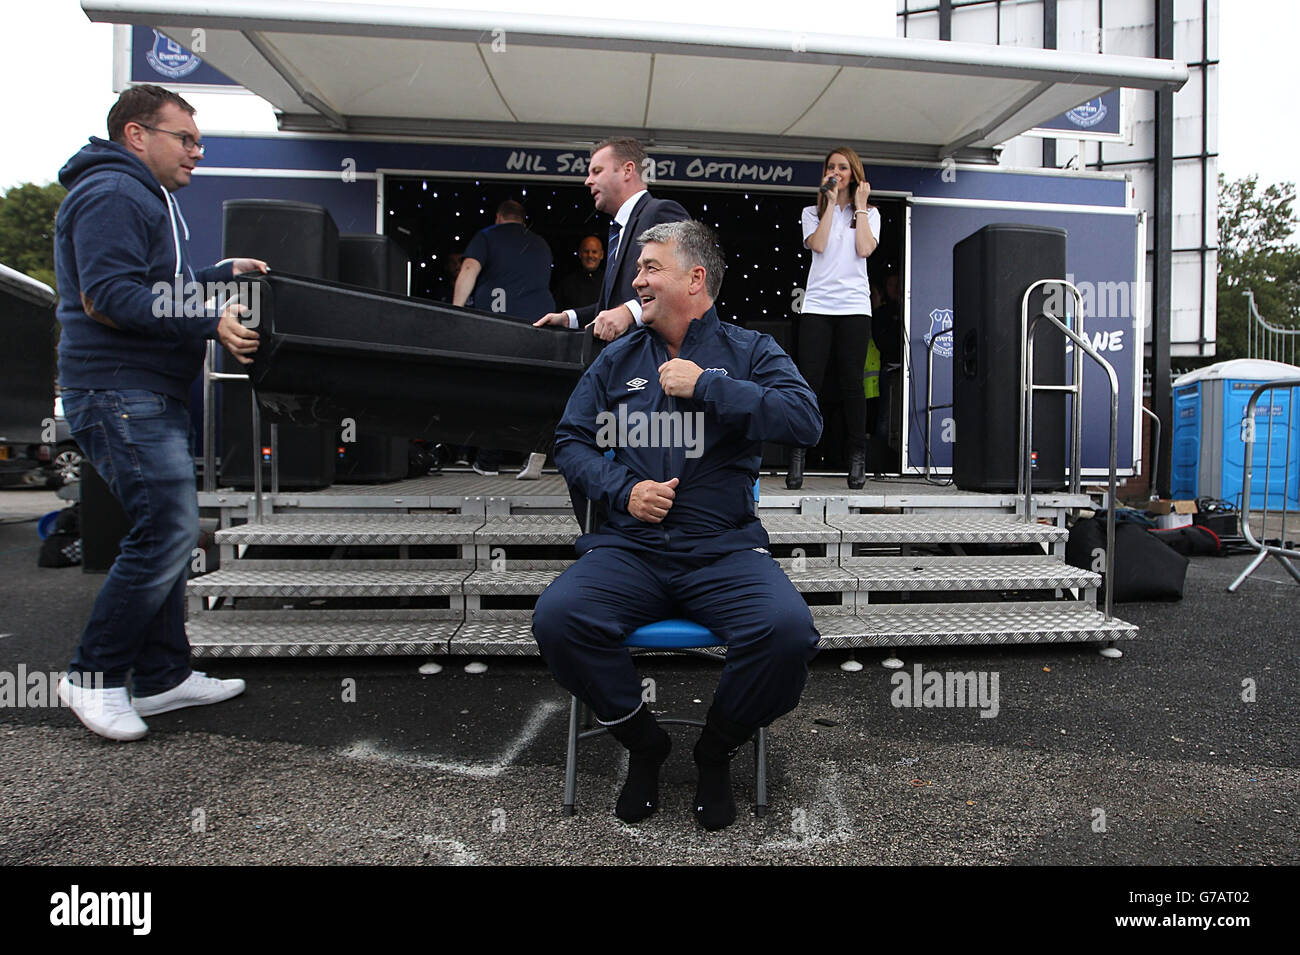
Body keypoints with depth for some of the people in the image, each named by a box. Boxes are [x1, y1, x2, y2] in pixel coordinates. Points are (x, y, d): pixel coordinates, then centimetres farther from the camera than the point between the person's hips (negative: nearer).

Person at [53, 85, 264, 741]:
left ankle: (162, 676, 20)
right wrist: (211, 324, -24)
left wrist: (220, 274, 21)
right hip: (118, 394, -11)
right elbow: (108, 298, -21)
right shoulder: (111, 194, -10)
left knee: (163, 535, 11)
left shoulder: (146, 197, 24)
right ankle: (93, 678, 1)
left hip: (150, 396, 11)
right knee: (167, 532, -14)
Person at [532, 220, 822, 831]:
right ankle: (644, 745, 2)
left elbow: (805, 421, -7)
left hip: (725, 550, -2)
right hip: (628, 548, 2)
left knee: (787, 632, -30)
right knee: (556, 619, -26)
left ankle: (716, 751, 2)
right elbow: (570, 440, 16)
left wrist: (706, 385, -10)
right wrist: (622, 489, -3)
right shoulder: (618, 359, 18)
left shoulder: (749, 351, 10)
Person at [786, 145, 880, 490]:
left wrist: (859, 205, 3)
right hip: (817, 305, 0)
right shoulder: (812, 212, 16)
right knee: (809, 381, -6)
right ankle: (798, 456, -2)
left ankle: (857, 458, 6)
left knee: (851, 384, -1)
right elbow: (818, 244, -4)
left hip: (854, 306, 0)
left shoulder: (869, 213, 15)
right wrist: (831, 203, 1)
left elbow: (865, 249, -4)